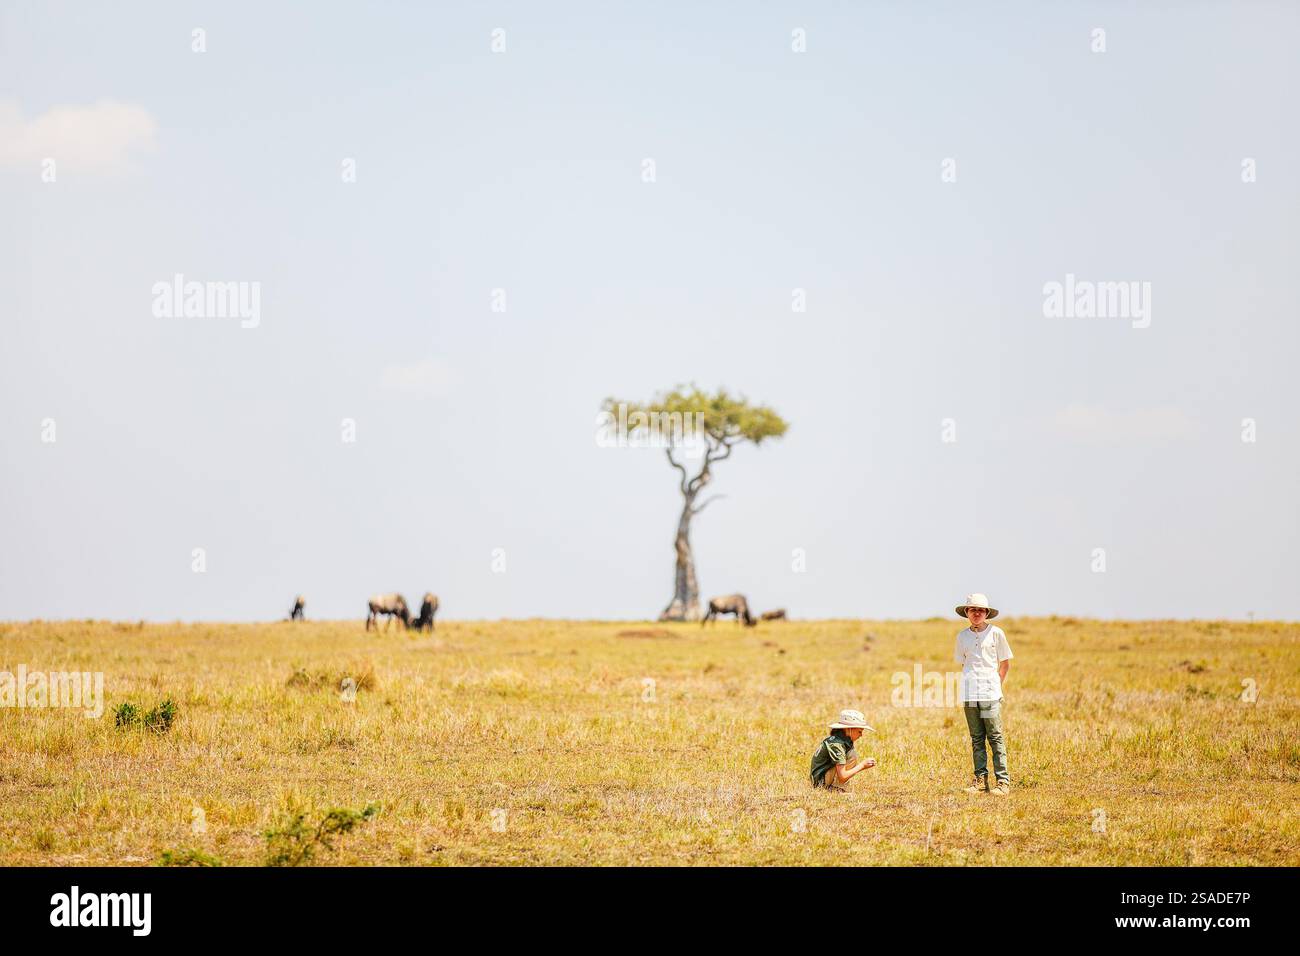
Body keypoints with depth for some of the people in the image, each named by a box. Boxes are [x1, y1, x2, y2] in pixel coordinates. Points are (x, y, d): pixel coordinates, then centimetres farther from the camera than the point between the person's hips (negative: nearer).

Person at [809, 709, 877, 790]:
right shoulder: (836, 744, -23)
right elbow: (842, 777, -26)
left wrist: (864, 765, -4)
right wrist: (862, 765, -16)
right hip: (821, 781, -10)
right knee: (852, 755, -18)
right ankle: (837, 790, -13)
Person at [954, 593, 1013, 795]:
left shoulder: (996, 633, 2)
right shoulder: (962, 636, 10)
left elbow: (1005, 664, 8)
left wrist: (997, 685, 3)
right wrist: (970, 682, 8)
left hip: (990, 693, -3)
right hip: (969, 693, 3)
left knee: (995, 736, -7)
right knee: (976, 738, 6)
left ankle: (1003, 780, -7)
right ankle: (980, 778, 11)